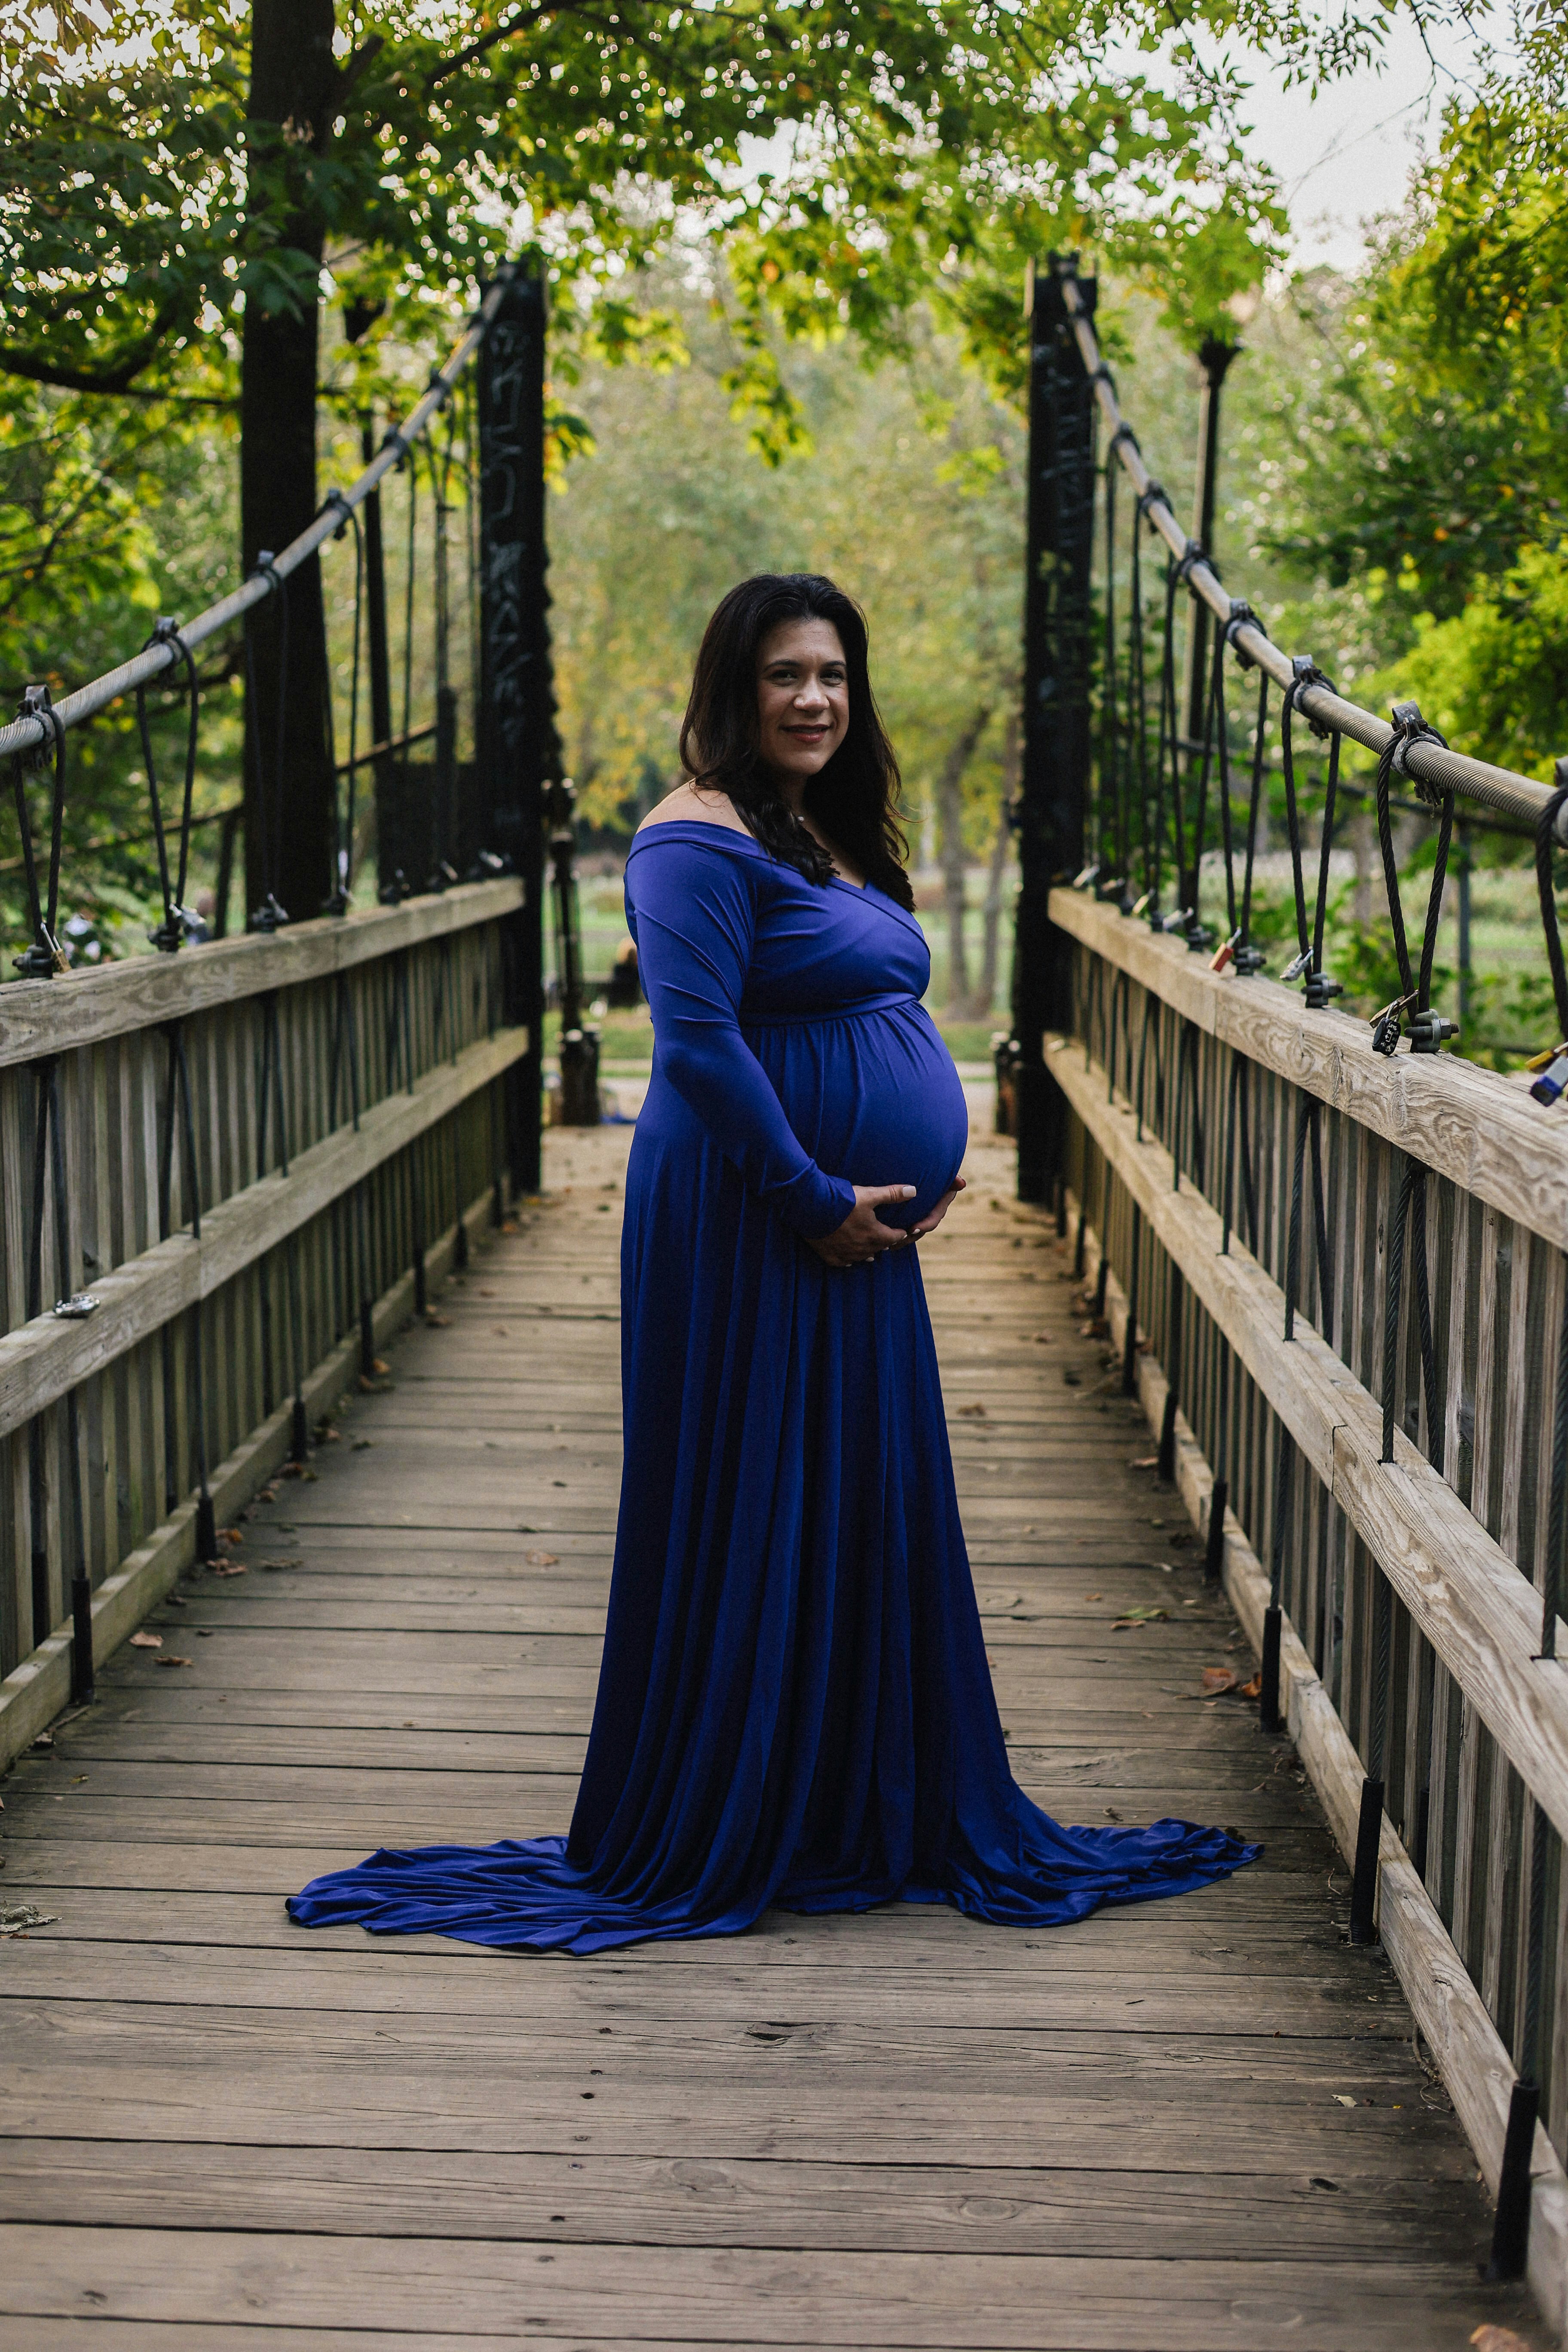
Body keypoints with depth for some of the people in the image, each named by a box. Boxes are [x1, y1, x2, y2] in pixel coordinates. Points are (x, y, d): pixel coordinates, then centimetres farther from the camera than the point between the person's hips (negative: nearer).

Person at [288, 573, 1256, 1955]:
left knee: (872, 1517, 14)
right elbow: (698, 1039, -21)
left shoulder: (832, 840, 17)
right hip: (752, 1242, -9)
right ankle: (717, 1836, 13)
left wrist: (931, 1166, 10)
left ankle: (869, 1819, 27)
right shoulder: (702, 840, -12)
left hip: (856, 1240, 10)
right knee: (753, 1527, -1)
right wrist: (818, 1200, -19)